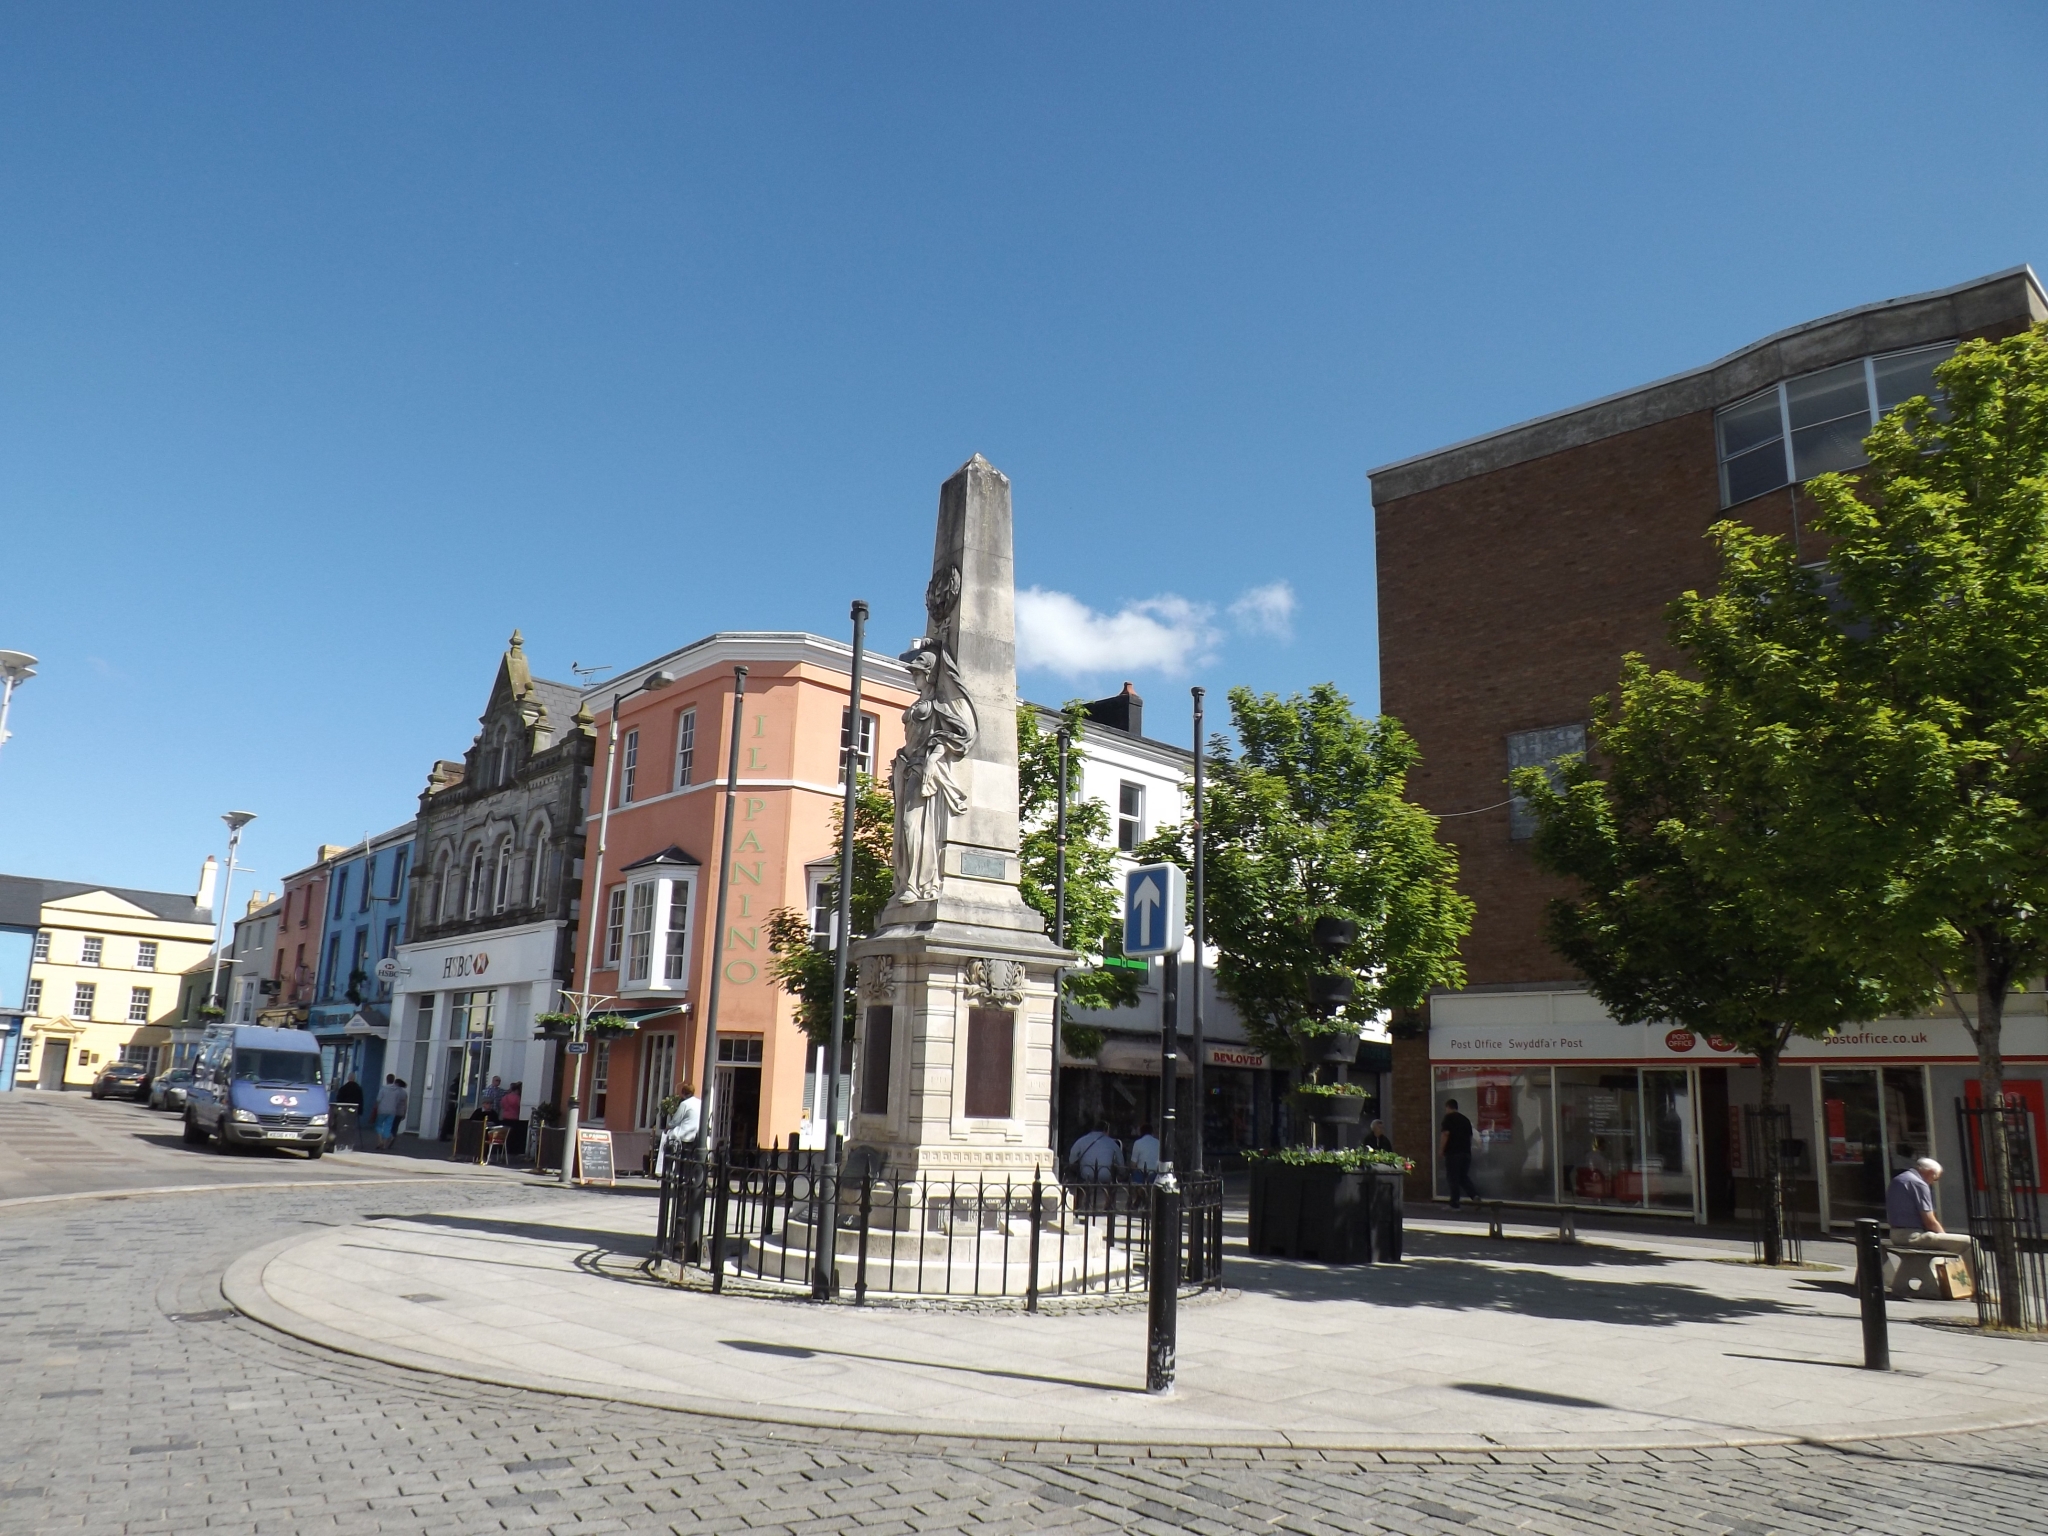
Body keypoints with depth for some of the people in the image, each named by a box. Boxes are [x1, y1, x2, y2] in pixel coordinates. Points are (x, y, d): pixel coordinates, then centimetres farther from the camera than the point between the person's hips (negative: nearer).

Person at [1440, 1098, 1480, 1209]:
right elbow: (1470, 1136, 20)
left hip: (1453, 1153, -6)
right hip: (1466, 1152, 6)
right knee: (1463, 1177, 16)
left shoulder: (1449, 1118, -4)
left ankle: (1454, 1204, 2)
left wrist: (1441, 1150, -5)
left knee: (1453, 1179, 0)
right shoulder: (1465, 1119, 16)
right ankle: (1475, 1195, -6)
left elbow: (1445, 1134, -12)